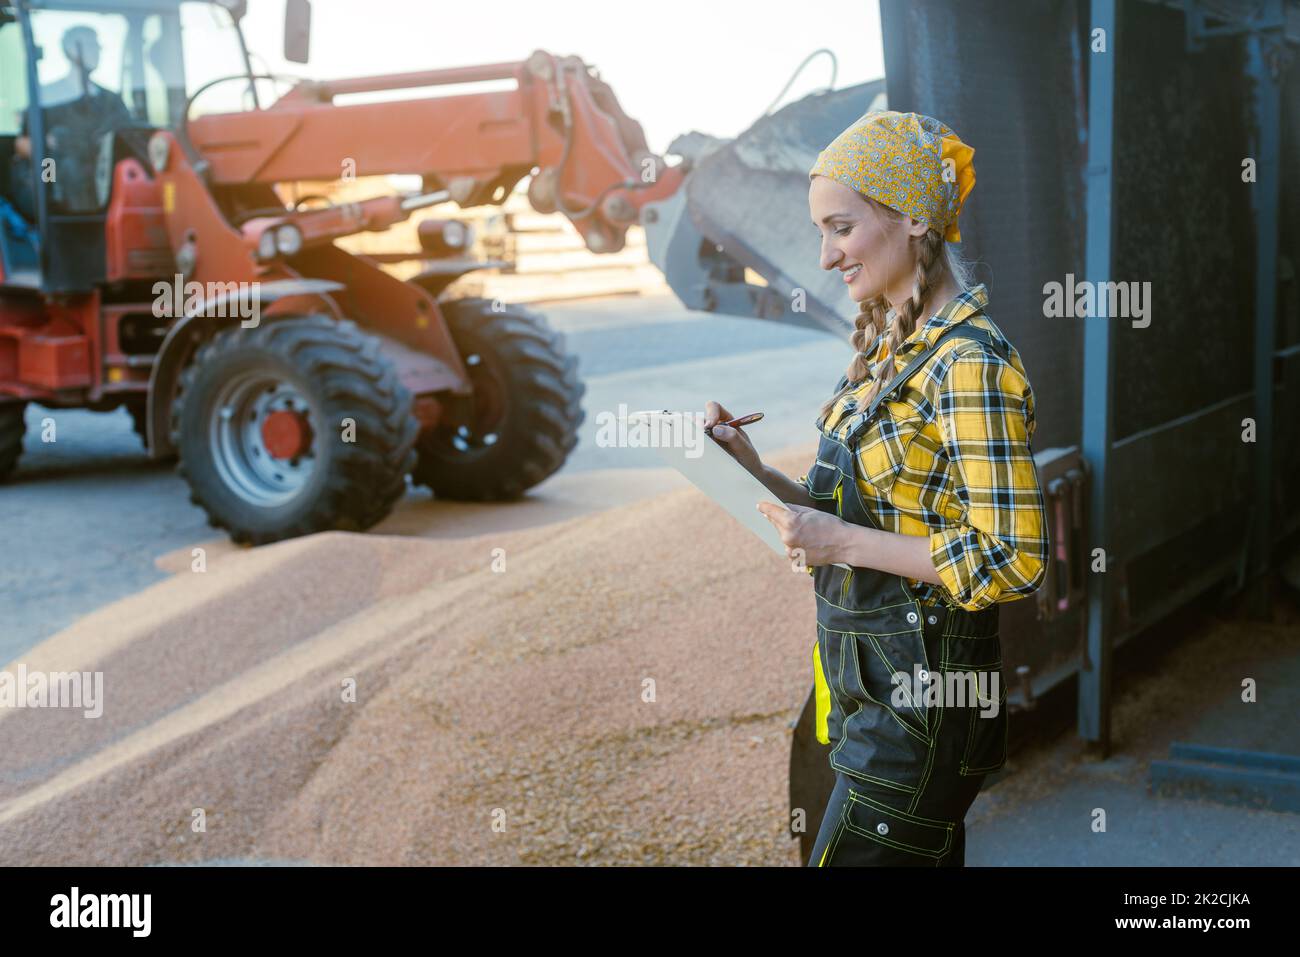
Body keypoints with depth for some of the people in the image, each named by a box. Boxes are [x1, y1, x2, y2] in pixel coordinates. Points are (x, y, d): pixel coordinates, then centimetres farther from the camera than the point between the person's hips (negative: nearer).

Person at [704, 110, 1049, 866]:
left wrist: (843, 543, -20)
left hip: (923, 699, -9)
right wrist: (753, 469, 2)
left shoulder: (970, 364, -17)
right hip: (872, 686, 9)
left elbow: (1014, 560, -22)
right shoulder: (889, 349, 10)